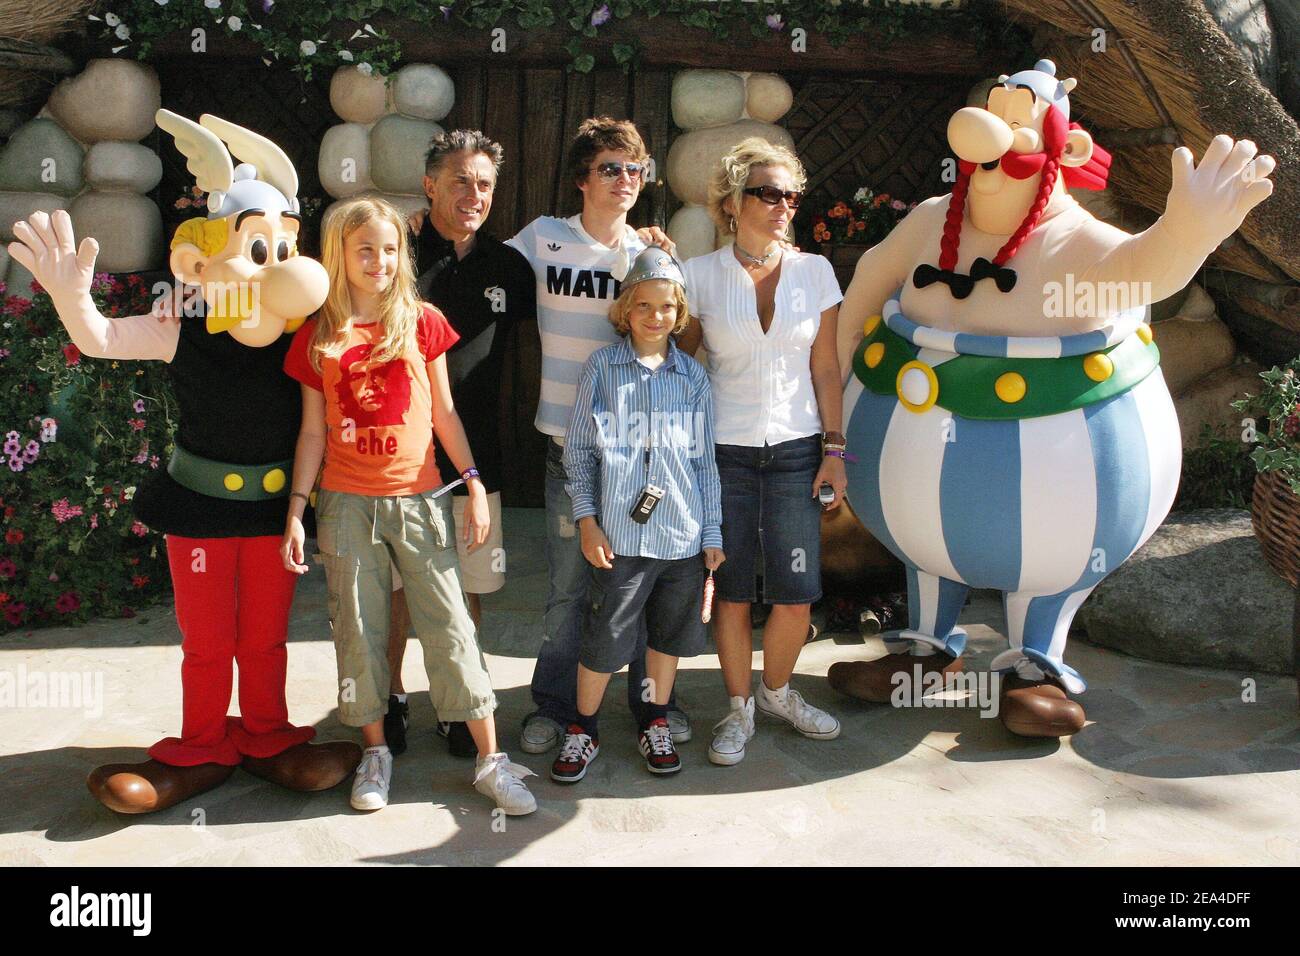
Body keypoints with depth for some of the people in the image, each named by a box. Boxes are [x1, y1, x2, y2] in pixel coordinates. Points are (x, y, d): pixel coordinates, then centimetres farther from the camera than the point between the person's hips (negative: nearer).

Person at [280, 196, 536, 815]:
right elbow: (313, 431, 7)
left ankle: (491, 760, 7)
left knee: (449, 628, 0)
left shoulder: (422, 322, 3)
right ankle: (375, 752, 25)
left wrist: (474, 484, 0)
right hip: (346, 504, 1)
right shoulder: (317, 337, 5)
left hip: (419, 500, -1)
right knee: (359, 632, 8)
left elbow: (444, 413, 6)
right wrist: (296, 511, 2)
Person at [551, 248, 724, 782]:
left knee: (669, 633, 14)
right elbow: (578, 448, 2)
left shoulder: (693, 376, 7)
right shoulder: (601, 367, 2)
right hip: (619, 533, -2)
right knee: (604, 638, 2)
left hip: (682, 533, 3)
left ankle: (655, 724, 33)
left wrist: (713, 535, 7)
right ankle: (583, 729, 23)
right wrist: (586, 520, -5)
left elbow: (705, 459, 9)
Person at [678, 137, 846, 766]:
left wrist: (834, 449, 3)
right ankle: (739, 707, 25)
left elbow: (824, 367, 6)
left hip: (795, 449, 2)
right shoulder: (700, 275, -2)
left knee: (797, 591, 0)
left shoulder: (814, 272, 3)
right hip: (724, 450, -1)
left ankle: (777, 691, 27)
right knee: (732, 590, 5)